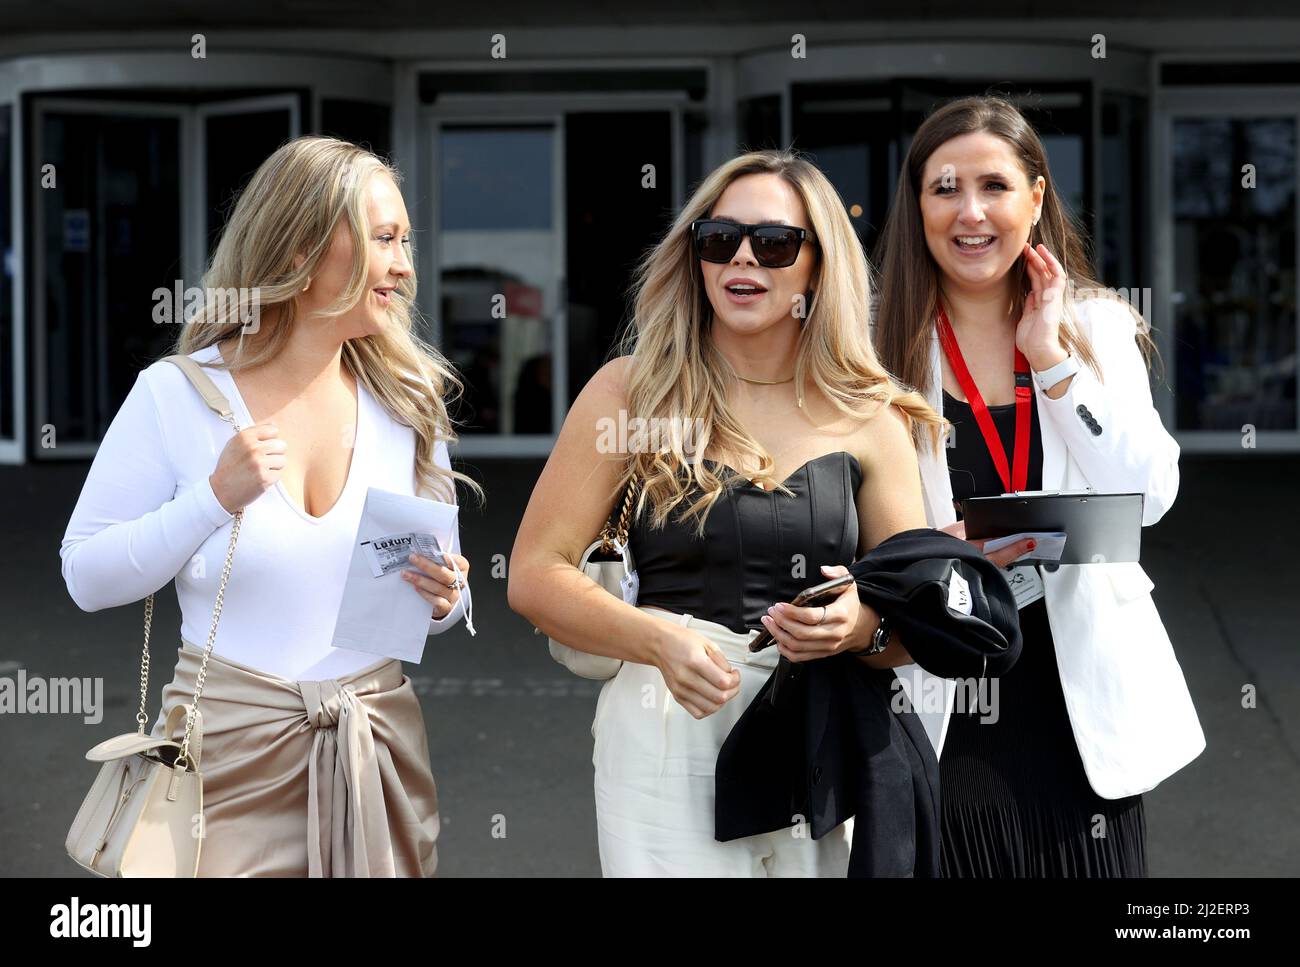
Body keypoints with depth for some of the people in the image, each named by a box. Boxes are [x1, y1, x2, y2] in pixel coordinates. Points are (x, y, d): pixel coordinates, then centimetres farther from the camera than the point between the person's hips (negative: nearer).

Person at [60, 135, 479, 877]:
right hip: (230, 752, -3)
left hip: (378, 749, 3)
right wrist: (216, 499, -18)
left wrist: (444, 599, -12)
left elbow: (449, 598, 11)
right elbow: (87, 578, -5)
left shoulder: (405, 403, 2)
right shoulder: (177, 396, -7)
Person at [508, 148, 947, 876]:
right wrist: (659, 640, -17)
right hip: (668, 733, -2)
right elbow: (535, 575, -2)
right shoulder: (633, 391, 1)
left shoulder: (868, 419, 6)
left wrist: (862, 625, -14)